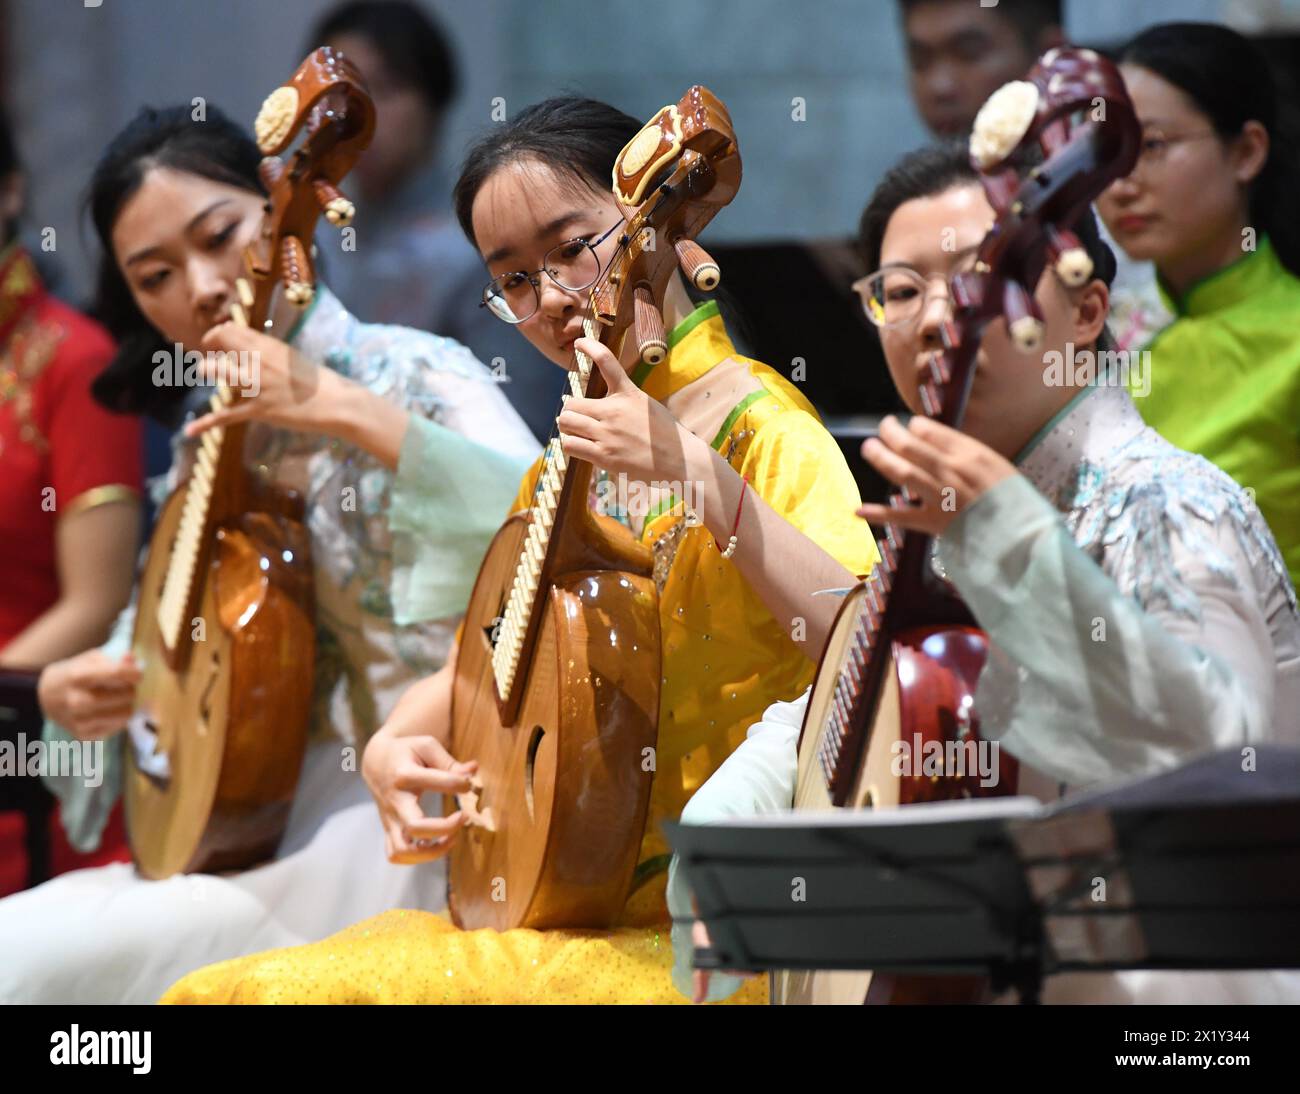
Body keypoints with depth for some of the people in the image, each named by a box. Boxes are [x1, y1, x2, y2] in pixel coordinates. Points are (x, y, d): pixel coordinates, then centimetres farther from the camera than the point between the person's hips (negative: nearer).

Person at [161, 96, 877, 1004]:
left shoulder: (757, 425, -9)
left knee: (306, 990, -23)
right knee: (215, 991, -4)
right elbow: (478, 667, 21)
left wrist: (701, 477, -34)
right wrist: (395, 747, -1)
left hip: (697, 931, -8)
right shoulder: (573, 458, 17)